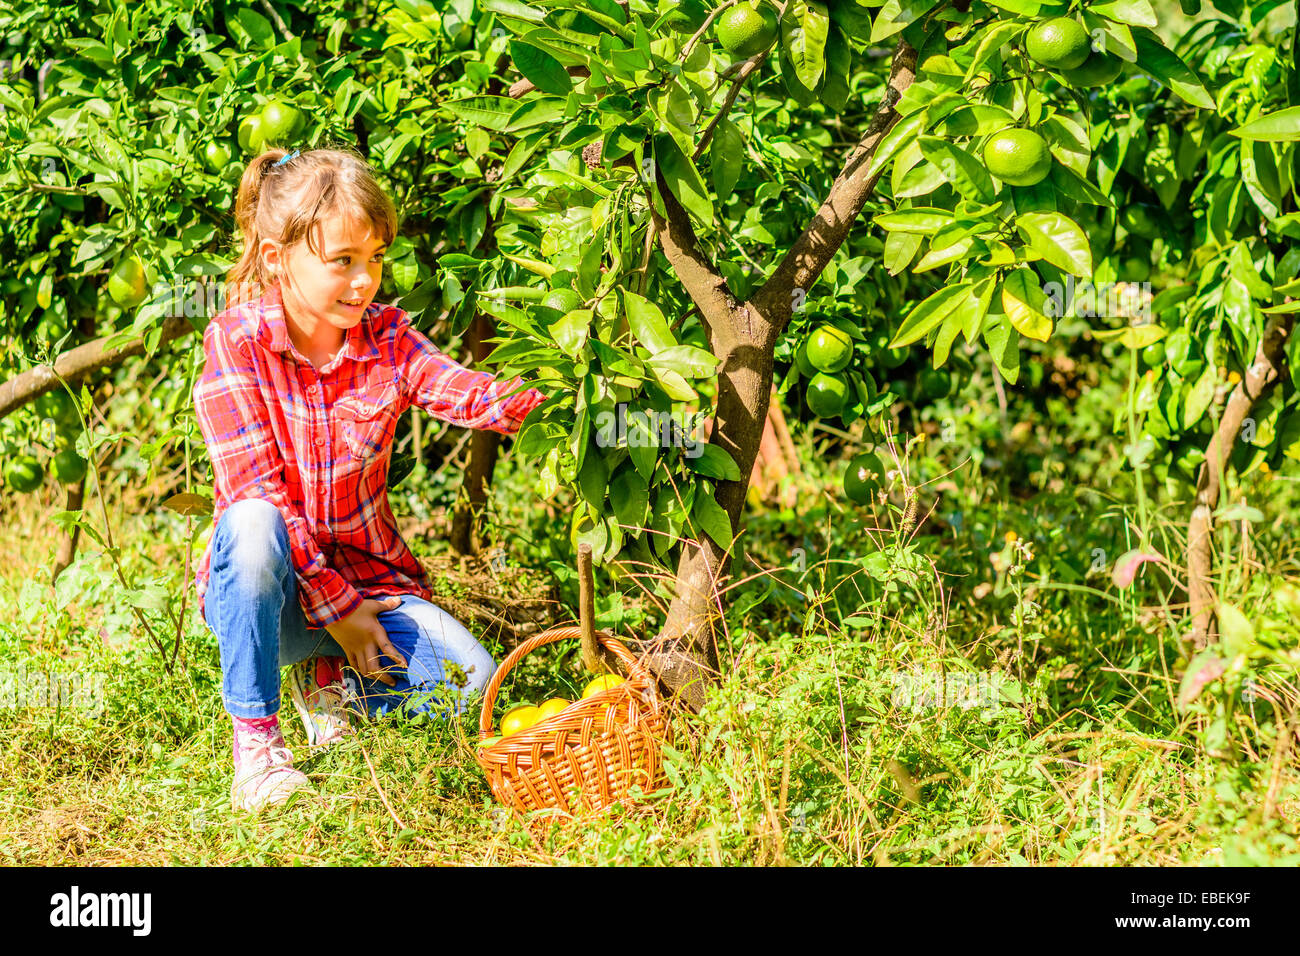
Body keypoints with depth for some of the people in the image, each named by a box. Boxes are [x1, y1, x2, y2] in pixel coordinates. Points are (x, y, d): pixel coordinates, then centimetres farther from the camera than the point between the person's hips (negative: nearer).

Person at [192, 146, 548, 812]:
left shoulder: (386, 336, -2)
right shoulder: (235, 341, -13)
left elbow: (461, 393, -22)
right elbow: (257, 490, -17)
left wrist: (536, 389, -45)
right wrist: (331, 605, -20)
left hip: (367, 575, 4)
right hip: (271, 584, -3)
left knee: (469, 678, -17)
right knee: (253, 529, -38)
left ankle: (332, 683, 13)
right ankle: (254, 736, -23)